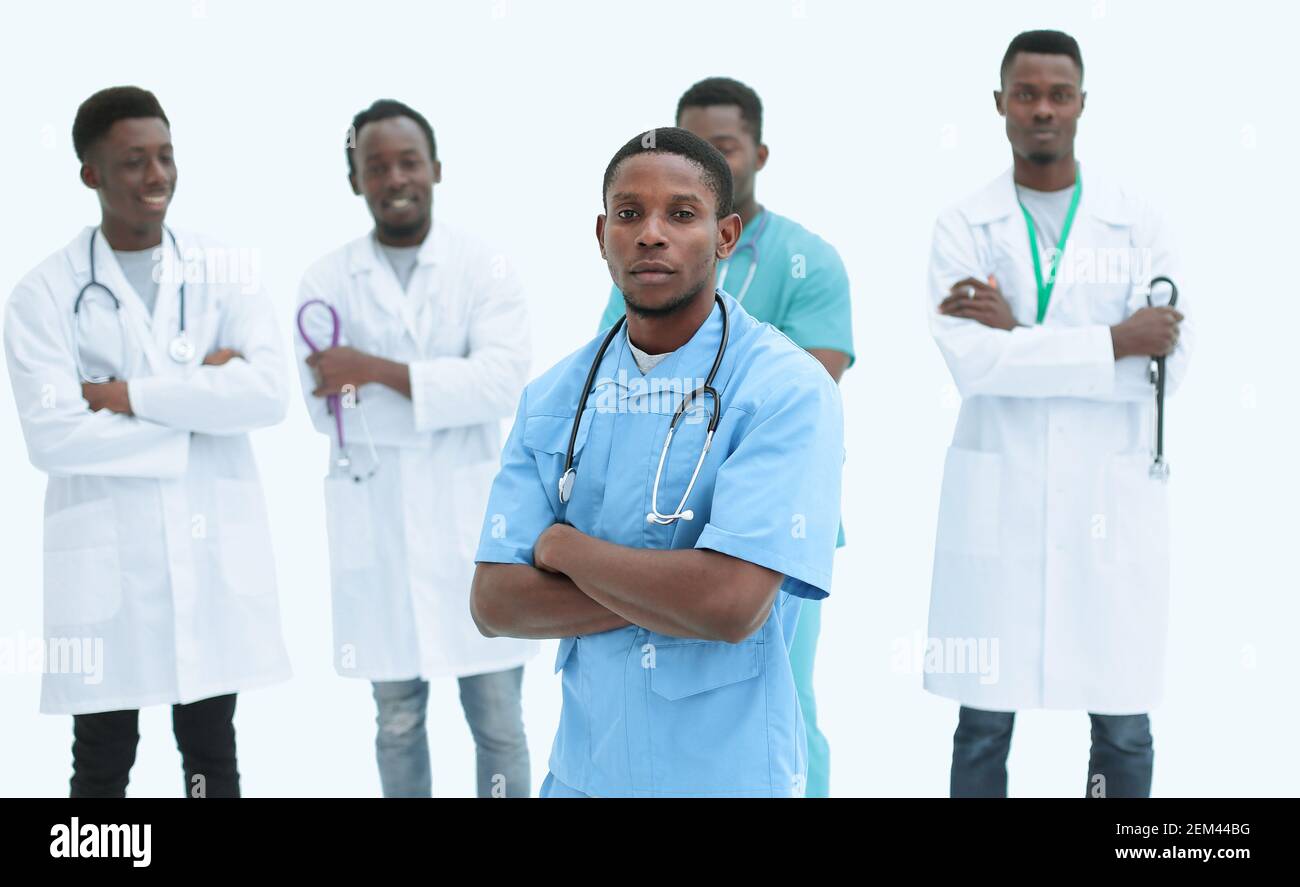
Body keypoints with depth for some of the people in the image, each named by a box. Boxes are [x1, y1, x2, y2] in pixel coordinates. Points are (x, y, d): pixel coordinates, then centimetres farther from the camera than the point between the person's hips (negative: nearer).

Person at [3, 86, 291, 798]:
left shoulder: (223, 273, 5)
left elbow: (268, 391, -10)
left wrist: (128, 395, -13)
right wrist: (198, 403, -11)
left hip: (216, 550, 2)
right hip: (104, 557, -2)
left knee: (211, 753, 14)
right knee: (103, 762, 8)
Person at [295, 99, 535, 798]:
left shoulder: (485, 268, -1)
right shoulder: (326, 282, 3)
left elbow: (502, 383, -15)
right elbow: (327, 409, -7)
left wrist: (380, 371, -18)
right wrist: (448, 393, -12)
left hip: (473, 520, -1)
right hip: (377, 526, 1)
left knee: (498, 723, 6)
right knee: (398, 722, 13)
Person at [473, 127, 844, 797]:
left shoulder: (789, 389, -15)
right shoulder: (552, 397, 1)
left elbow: (731, 603, -25)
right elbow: (493, 604, -6)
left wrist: (563, 547, -11)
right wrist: (672, 594, -19)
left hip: (730, 771, -4)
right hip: (582, 766, 4)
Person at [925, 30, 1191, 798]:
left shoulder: (1137, 224, 3)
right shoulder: (964, 227, 2)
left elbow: (1168, 363, -8)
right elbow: (970, 360, -13)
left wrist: (1021, 335, -12)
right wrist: (1111, 342, -16)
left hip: (1112, 501, 0)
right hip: (997, 502, 0)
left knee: (1123, 725, 5)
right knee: (984, 718, 6)